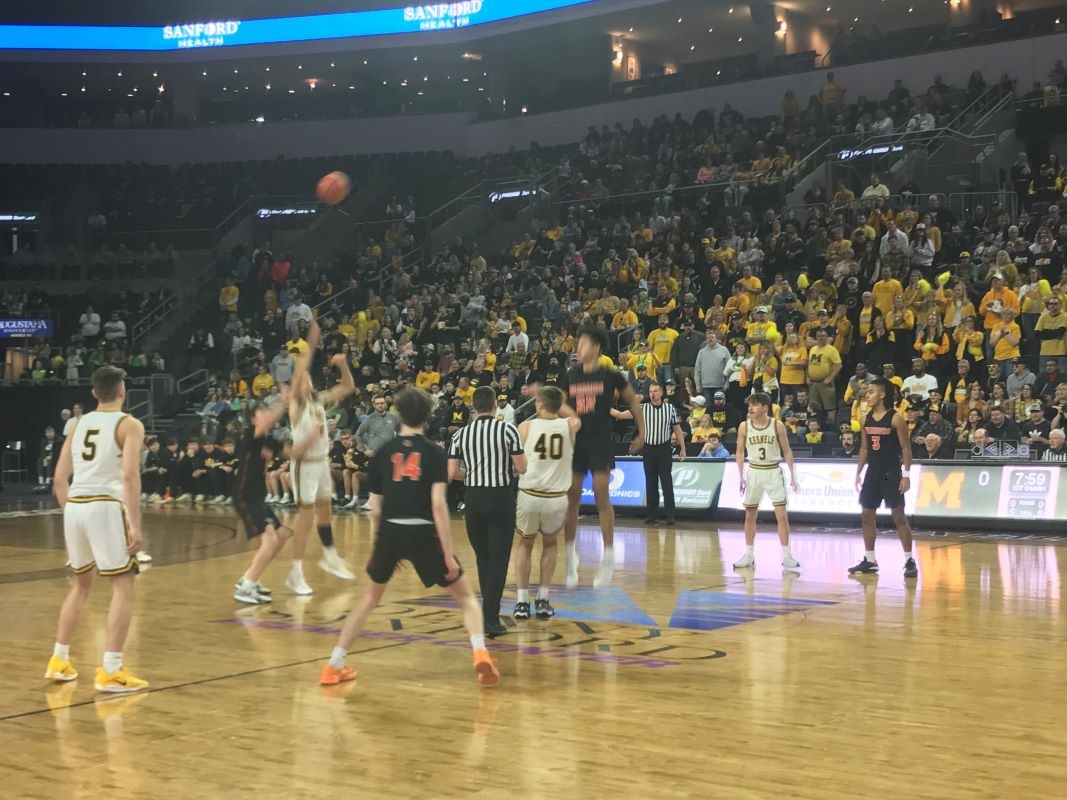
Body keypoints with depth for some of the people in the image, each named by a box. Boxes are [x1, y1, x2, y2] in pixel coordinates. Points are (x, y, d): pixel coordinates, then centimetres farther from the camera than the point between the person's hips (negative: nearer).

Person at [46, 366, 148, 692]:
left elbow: (60, 477, 17)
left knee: (81, 583, 23)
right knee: (123, 586, 0)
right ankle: (110, 671, -7)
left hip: (75, 506, 6)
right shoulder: (129, 424, 0)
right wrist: (135, 524, -13)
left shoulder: (79, 424, 18)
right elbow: (130, 475, -13)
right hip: (105, 507, -6)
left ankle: (59, 661, 27)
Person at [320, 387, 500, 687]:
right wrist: (448, 554, -7)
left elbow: (375, 510, 10)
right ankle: (480, 654, -9)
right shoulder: (434, 452, 2)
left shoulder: (383, 452, 10)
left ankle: (333, 666, 23)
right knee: (465, 596, 13)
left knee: (370, 598, 24)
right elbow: (438, 505, -8)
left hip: (389, 531, 3)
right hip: (422, 532, -2)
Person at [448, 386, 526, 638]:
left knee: (483, 558, 18)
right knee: (498, 560, 0)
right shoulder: (507, 430, -7)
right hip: (500, 497, -3)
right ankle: (491, 619, -6)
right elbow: (521, 468, -8)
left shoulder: (461, 434, 2)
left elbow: (452, 473, -1)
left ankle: (488, 611, 28)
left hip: (473, 497, 3)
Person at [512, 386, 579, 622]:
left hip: (529, 495, -1)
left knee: (525, 544, 23)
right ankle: (542, 601, 21)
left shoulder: (526, 426, -1)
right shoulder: (570, 425, 3)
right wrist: (557, 401, 36)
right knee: (549, 544, 26)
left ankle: (522, 602, 16)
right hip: (557, 498, 1)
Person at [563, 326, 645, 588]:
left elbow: (633, 400, 6)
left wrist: (642, 432, 5)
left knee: (602, 497, -7)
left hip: (600, 442, -4)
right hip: (575, 441, 4)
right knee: (571, 498, 4)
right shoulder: (571, 376, 8)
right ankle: (571, 557, 14)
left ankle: (608, 558, 0)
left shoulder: (610, 376, -4)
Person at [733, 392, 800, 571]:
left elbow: (787, 451, 0)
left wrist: (792, 476, -3)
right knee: (750, 515, 7)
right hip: (753, 471, 2)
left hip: (773, 472, -2)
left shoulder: (777, 425, -7)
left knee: (782, 515, -6)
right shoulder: (744, 426, -4)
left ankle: (786, 556, 0)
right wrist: (741, 477, -5)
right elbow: (740, 452, 3)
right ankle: (749, 555, 17)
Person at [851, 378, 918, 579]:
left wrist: (906, 474, -15)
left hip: (891, 473, -7)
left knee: (898, 516, -6)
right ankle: (870, 560, 17)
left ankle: (909, 561, -1)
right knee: (866, 515, 8)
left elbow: (906, 448, -10)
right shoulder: (866, 419, 7)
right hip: (872, 472, 7)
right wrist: (858, 472, 11)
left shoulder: (895, 419, -11)